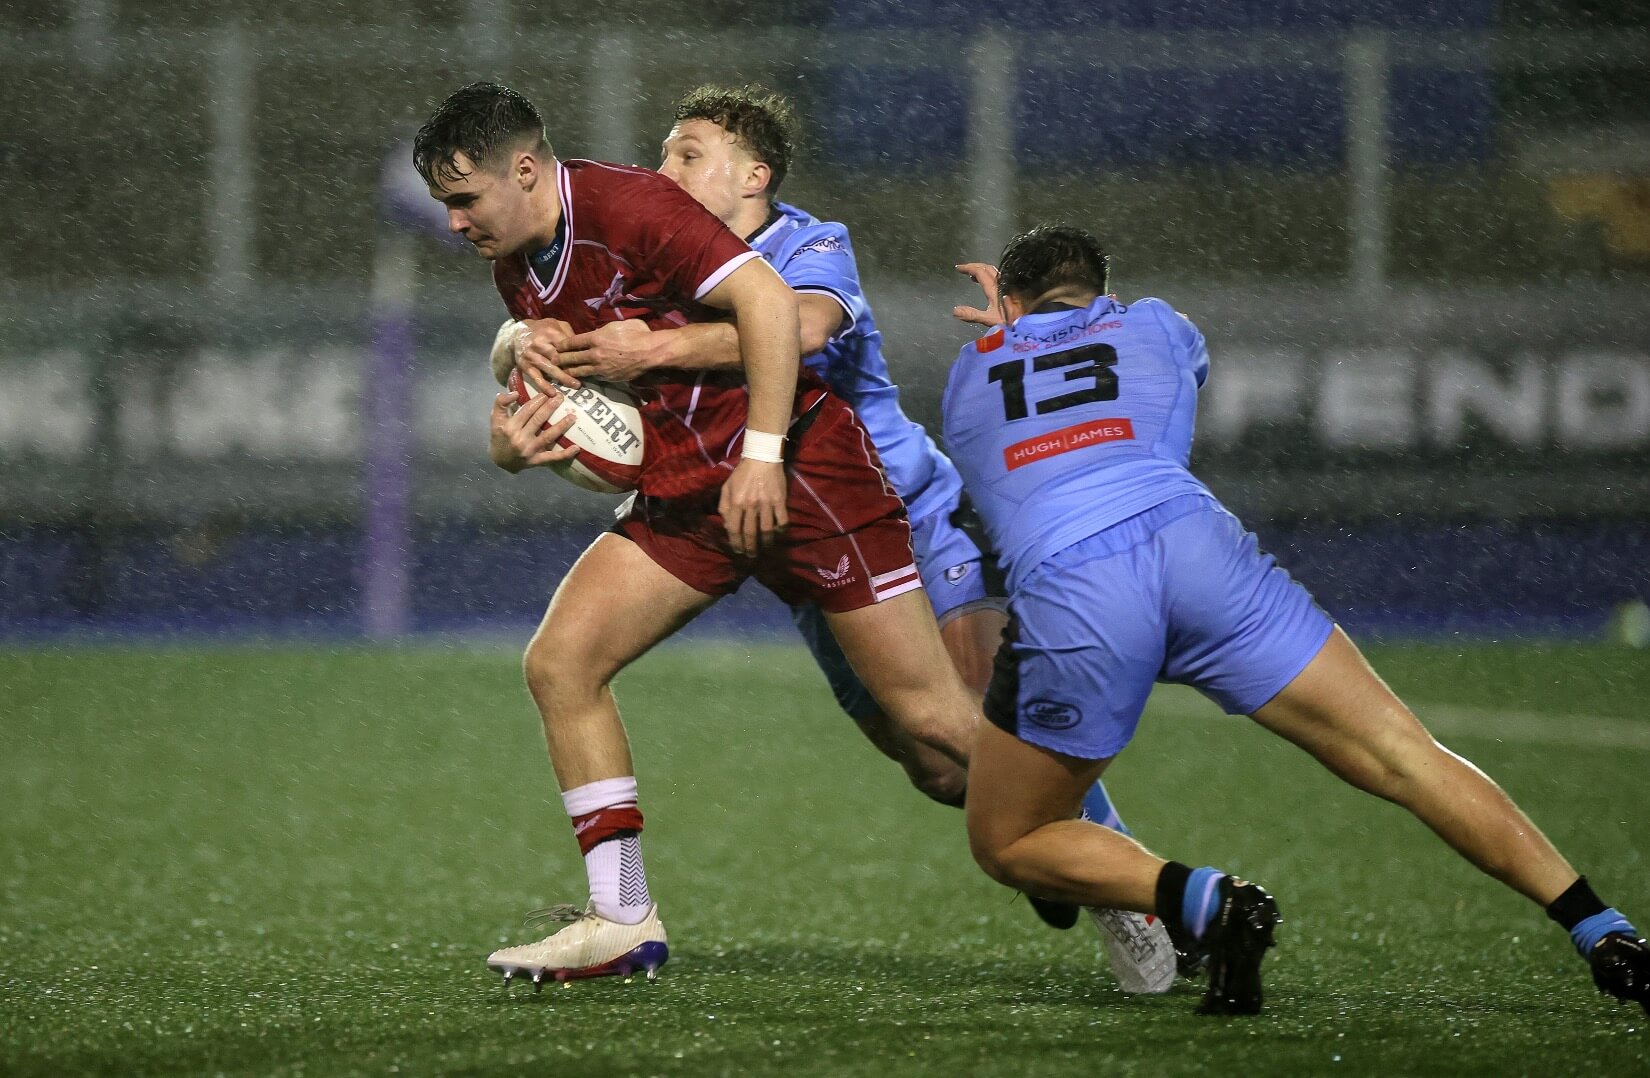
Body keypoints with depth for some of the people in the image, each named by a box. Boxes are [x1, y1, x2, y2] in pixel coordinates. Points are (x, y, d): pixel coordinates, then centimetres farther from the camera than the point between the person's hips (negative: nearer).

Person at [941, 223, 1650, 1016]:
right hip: (1196, 542, 1)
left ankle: (1205, 901, -10)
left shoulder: (968, 373, 30)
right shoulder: (1154, 328, 31)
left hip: (1065, 592, -1)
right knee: (1403, 756, 4)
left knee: (1004, 845, 15)